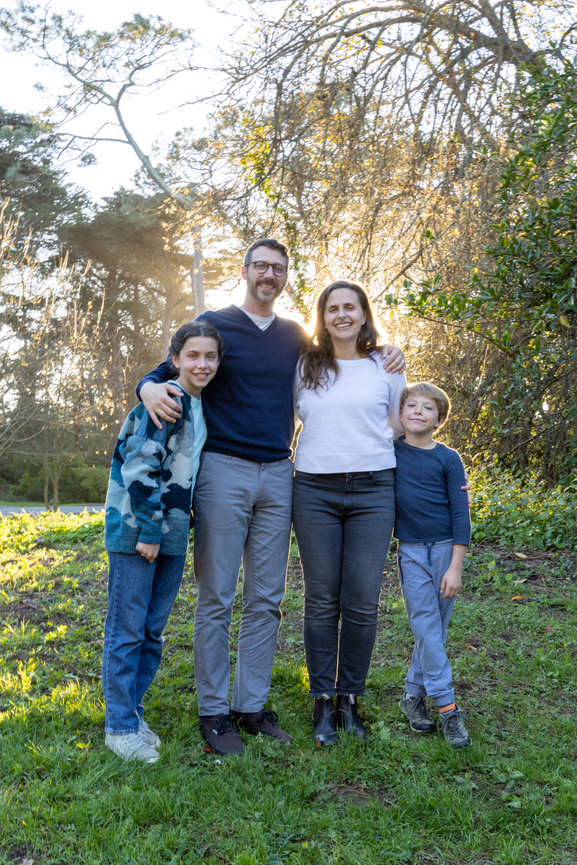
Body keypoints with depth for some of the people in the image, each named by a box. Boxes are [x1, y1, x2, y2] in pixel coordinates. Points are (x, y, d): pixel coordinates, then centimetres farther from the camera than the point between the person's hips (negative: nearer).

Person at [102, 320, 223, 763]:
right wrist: (149, 529, -18)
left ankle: (134, 711, 29)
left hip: (172, 533, 8)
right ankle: (120, 727, 15)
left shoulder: (202, 406, 13)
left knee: (153, 630, 15)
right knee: (127, 629, 2)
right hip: (136, 529, -8)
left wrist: (178, 526, 16)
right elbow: (139, 467, -18)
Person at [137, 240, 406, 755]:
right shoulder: (214, 325, 5)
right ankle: (213, 710, 12)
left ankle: (252, 705, 19)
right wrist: (151, 388, -19)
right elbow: (168, 374, 6)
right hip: (223, 471, -4)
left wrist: (383, 365, 12)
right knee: (216, 598, 0)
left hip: (278, 477, 4)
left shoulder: (297, 337, 16)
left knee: (266, 600, 8)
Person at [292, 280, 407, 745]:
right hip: (315, 491, 1)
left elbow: (398, 428, 14)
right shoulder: (304, 367, 10)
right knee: (322, 601, 4)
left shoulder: (386, 365, 9)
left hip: (372, 491, 0)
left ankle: (350, 699, 17)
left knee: (362, 603, 0)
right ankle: (323, 702, 16)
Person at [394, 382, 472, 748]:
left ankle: (414, 694, 21)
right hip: (411, 552, 0)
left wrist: (455, 567, -10)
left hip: (445, 549, 0)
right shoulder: (390, 451, 2)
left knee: (435, 629, 6)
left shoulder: (448, 459, -3)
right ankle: (447, 706, 4)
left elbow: (460, 515, -5)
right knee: (426, 629, -3)